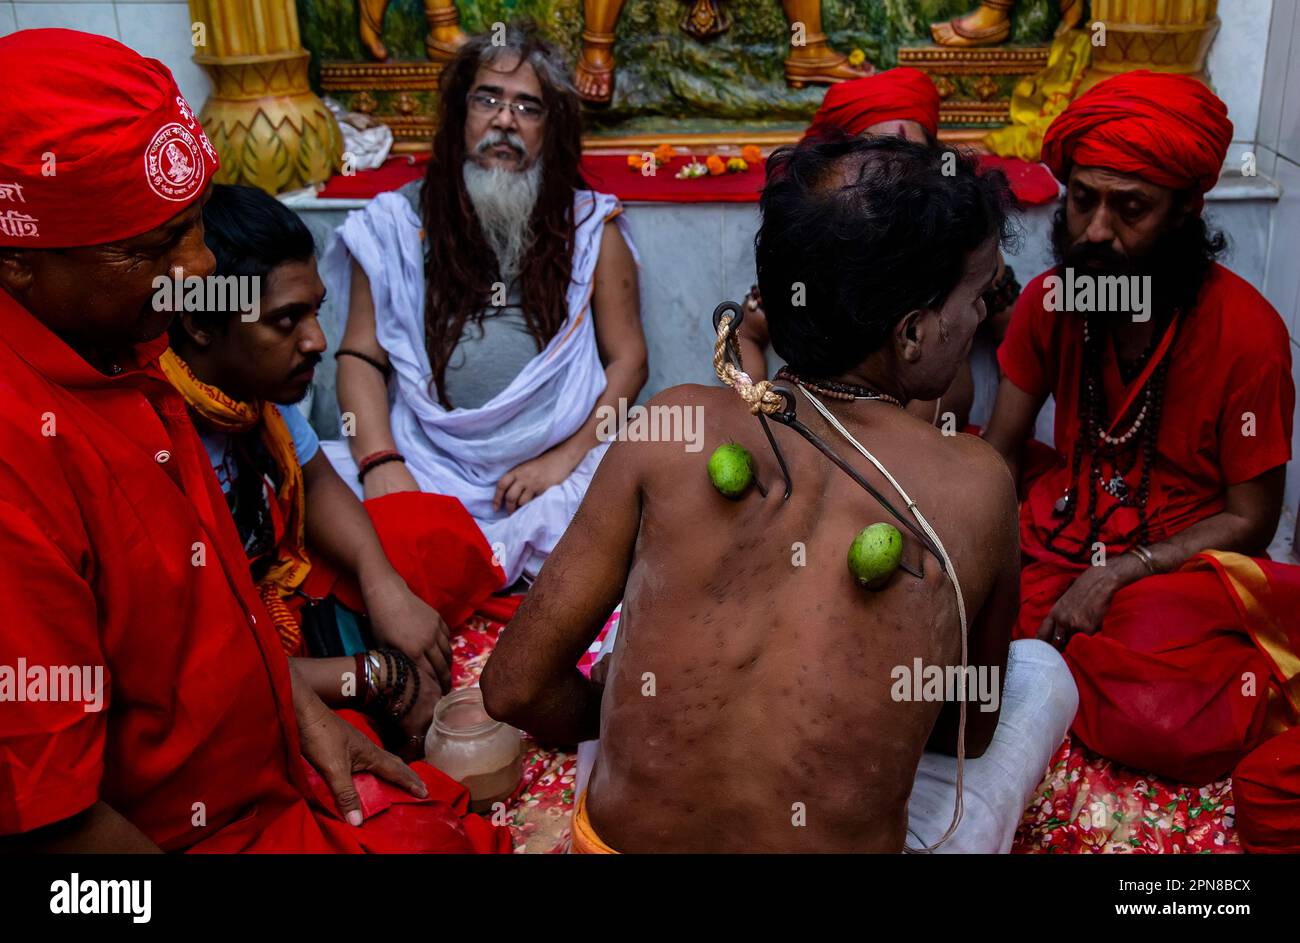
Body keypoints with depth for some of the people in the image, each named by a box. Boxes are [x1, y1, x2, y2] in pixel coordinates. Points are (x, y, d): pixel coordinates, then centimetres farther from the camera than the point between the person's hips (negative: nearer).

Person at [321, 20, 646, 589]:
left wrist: (565, 457, -8)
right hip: (425, 464, 1)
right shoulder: (399, 223, 9)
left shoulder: (591, 227, 9)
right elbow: (361, 357, 6)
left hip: (558, 469, 0)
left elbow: (627, 360, 6)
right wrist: (380, 462, -10)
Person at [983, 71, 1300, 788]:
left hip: (1176, 562, -3)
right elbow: (999, 456, 1)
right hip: (1064, 527, 3)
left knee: (1156, 722, -30)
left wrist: (1114, 576, -20)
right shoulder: (1050, 299, -2)